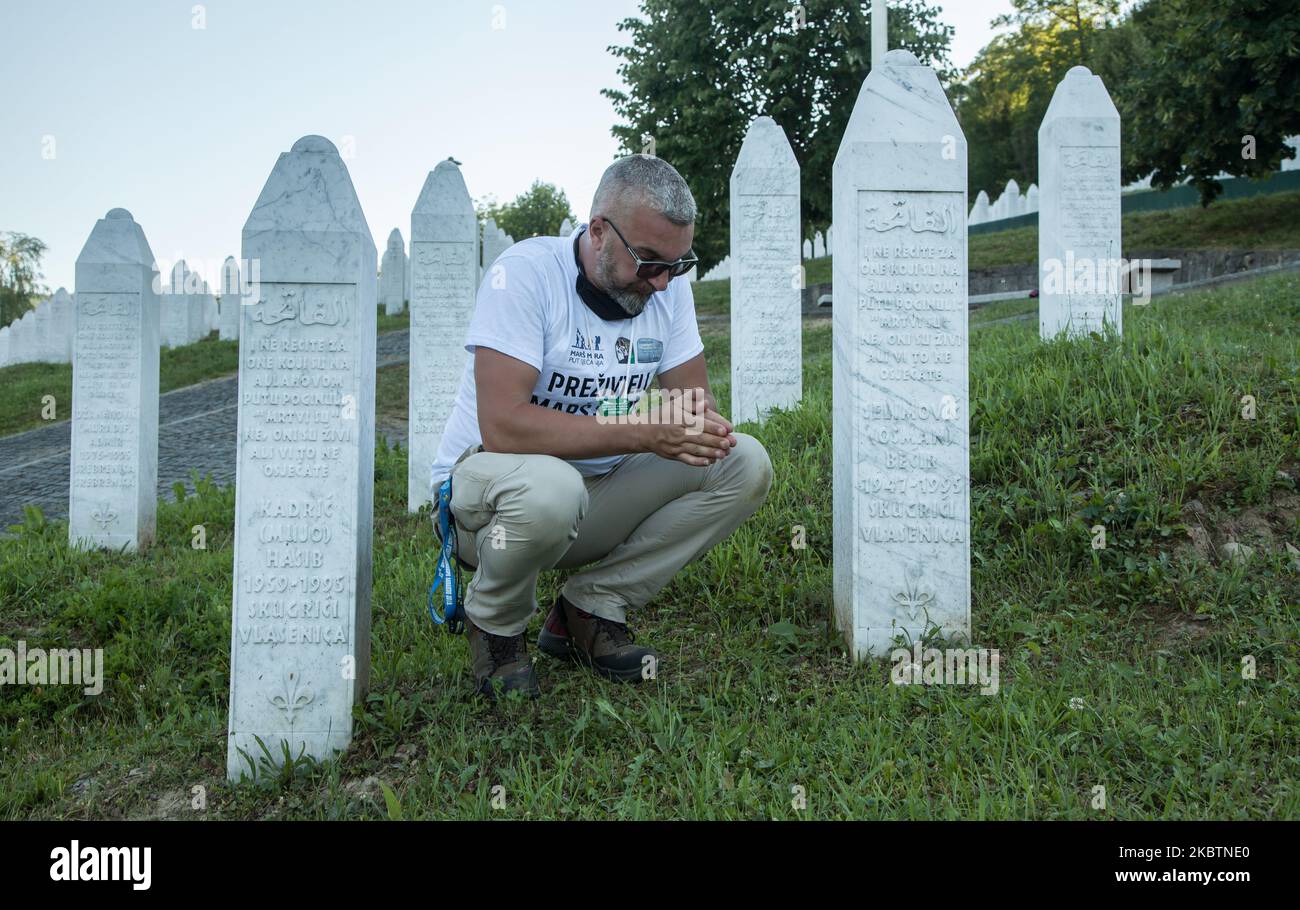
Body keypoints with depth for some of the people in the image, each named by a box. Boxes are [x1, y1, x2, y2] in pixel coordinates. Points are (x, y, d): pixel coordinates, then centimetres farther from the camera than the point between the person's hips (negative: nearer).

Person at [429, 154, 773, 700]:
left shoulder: (668, 286, 0)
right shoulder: (525, 273, -20)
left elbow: (698, 397, 0)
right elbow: (502, 427, -31)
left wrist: (696, 420, -26)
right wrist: (645, 433, -33)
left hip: (600, 492, 6)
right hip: (483, 487, -6)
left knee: (745, 465, -11)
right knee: (549, 487, -41)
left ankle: (590, 609, -4)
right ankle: (495, 625, -7)